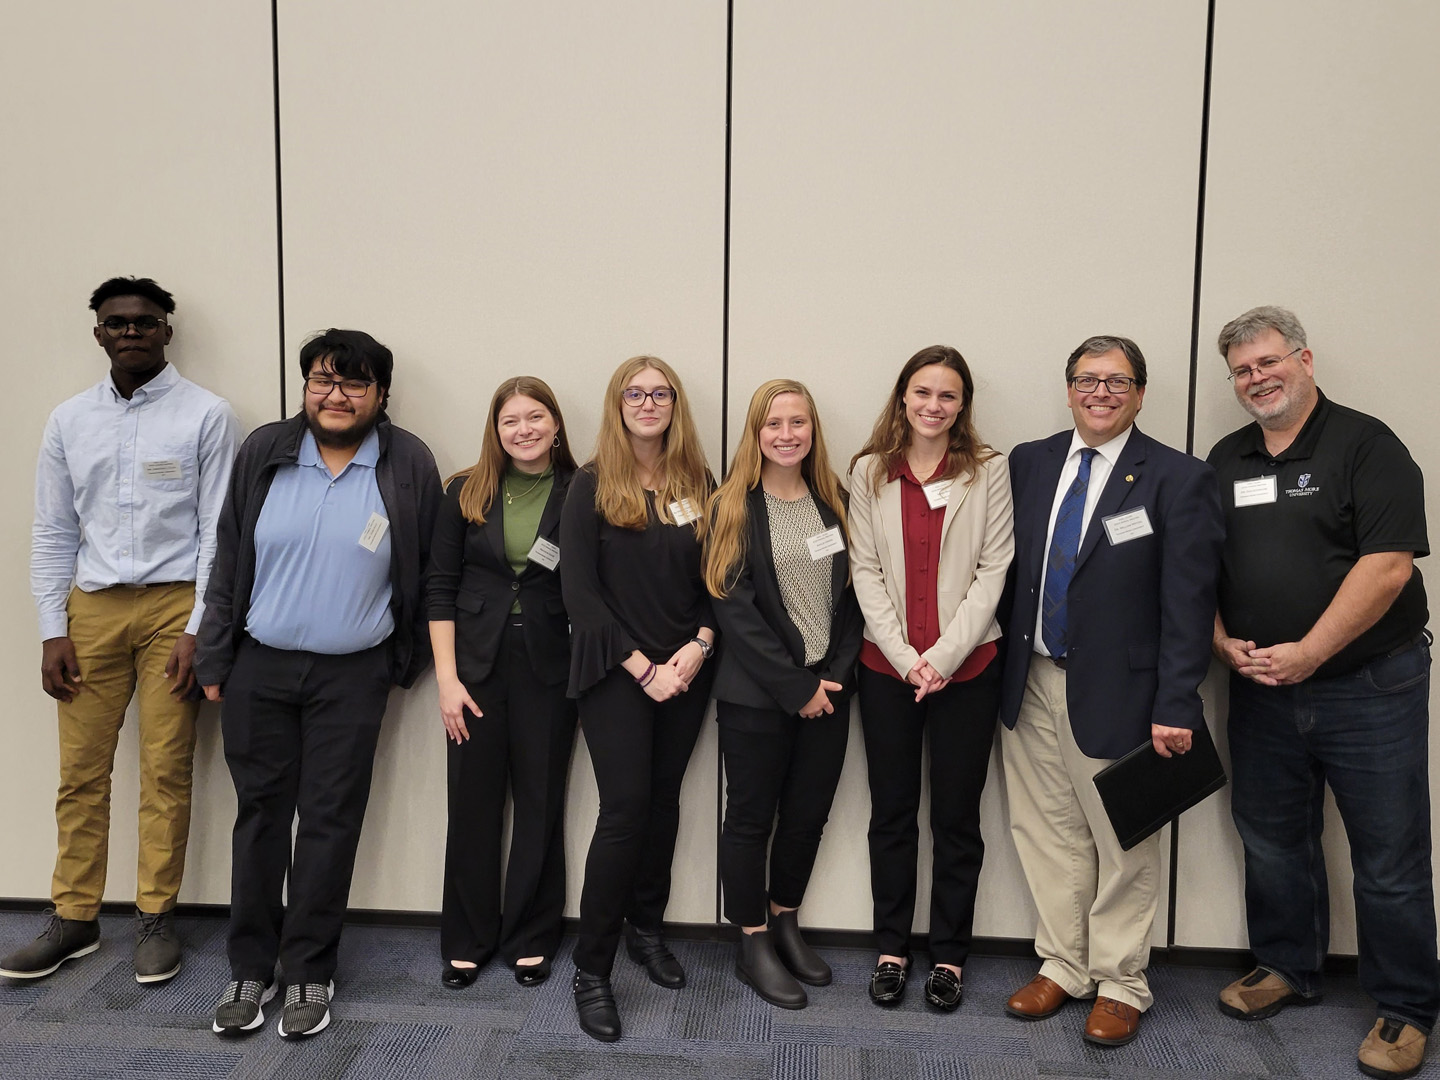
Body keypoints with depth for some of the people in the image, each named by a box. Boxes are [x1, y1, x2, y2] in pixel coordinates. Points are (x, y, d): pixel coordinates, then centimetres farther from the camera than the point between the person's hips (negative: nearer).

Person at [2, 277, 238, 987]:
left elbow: (218, 530, -4)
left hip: (173, 607, -3)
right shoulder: (69, 421, 10)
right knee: (81, 771, 6)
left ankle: (154, 918, 13)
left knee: (166, 772, 1)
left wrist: (198, 630, -9)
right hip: (92, 608, 3)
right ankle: (74, 918, 18)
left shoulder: (205, 415, -1)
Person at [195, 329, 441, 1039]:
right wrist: (214, 659, 4)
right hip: (259, 667, 2)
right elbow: (229, 561, 5)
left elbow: (426, 574, 2)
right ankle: (250, 968, 24)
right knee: (260, 814, 10)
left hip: (352, 676, -2)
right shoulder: (264, 452, 1)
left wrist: (406, 662, 4)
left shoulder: (409, 466, -4)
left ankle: (308, 972, 20)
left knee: (330, 821, 6)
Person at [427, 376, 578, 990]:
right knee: (473, 804, 7)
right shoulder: (467, 493, 2)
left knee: (541, 802, 7)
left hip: (549, 665, -1)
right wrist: (447, 676, -4)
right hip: (476, 663, 1)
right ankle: (467, 940, 24)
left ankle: (530, 939, 24)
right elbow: (440, 587, 2)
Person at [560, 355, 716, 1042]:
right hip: (615, 671, -4)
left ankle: (646, 928, 31)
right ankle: (590, 967, 6)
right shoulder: (592, 485, -4)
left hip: (686, 670, 4)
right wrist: (640, 666, -13)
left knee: (664, 799, 13)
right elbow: (578, 588, -9)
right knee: (625, 809, -7)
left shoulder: (699, 485, 7)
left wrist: (700, 644, -10)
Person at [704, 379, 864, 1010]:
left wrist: (835, 674, -6)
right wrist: (795, 686, -14)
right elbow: (733, 605, -12)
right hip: (756, 694, -4)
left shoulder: (835, 502, 7)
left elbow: (852, 592, 7)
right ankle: (753, 945, 22)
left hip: (828, 690, 4)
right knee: (752, 818, 7)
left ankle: (785, 925, 33)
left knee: (808, 815, 13)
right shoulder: (733, 508, -6)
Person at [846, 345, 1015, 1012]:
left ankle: (950, 953, 22)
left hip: (966, 666, -1)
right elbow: (866, 570, 1)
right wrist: (905, 656, -9)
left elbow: (994, 569, -4)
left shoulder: (990, 472, 0)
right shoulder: (869, 472, 4)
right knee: (891, 812, 10)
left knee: (957, 817, 7)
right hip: (886, 666, 2)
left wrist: (944, 655, -12)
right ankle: (891, 948, 24)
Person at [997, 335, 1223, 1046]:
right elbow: (1012, 567, 9)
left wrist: (1175, 707, -14)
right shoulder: (1029, 463, 6)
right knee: (1047, 834, 15)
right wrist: (1004, 661, 4)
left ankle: (1119, 984, 28)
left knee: (1122, 845, 9)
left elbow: (1188, 605, -10)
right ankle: (1061, 966, 32)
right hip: (1032, 685, 4)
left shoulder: (1178, 479, -8)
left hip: (1115, 692, -4)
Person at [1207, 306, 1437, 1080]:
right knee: (1272, 841, 16)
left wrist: (1306, 653, -19)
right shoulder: (1225, 461, 10)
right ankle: (1287, 969, 35)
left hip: (1368, 686, -5)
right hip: (1259, 690, 5)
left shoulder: (1365, 444, -8)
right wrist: (1224, 641, -4)